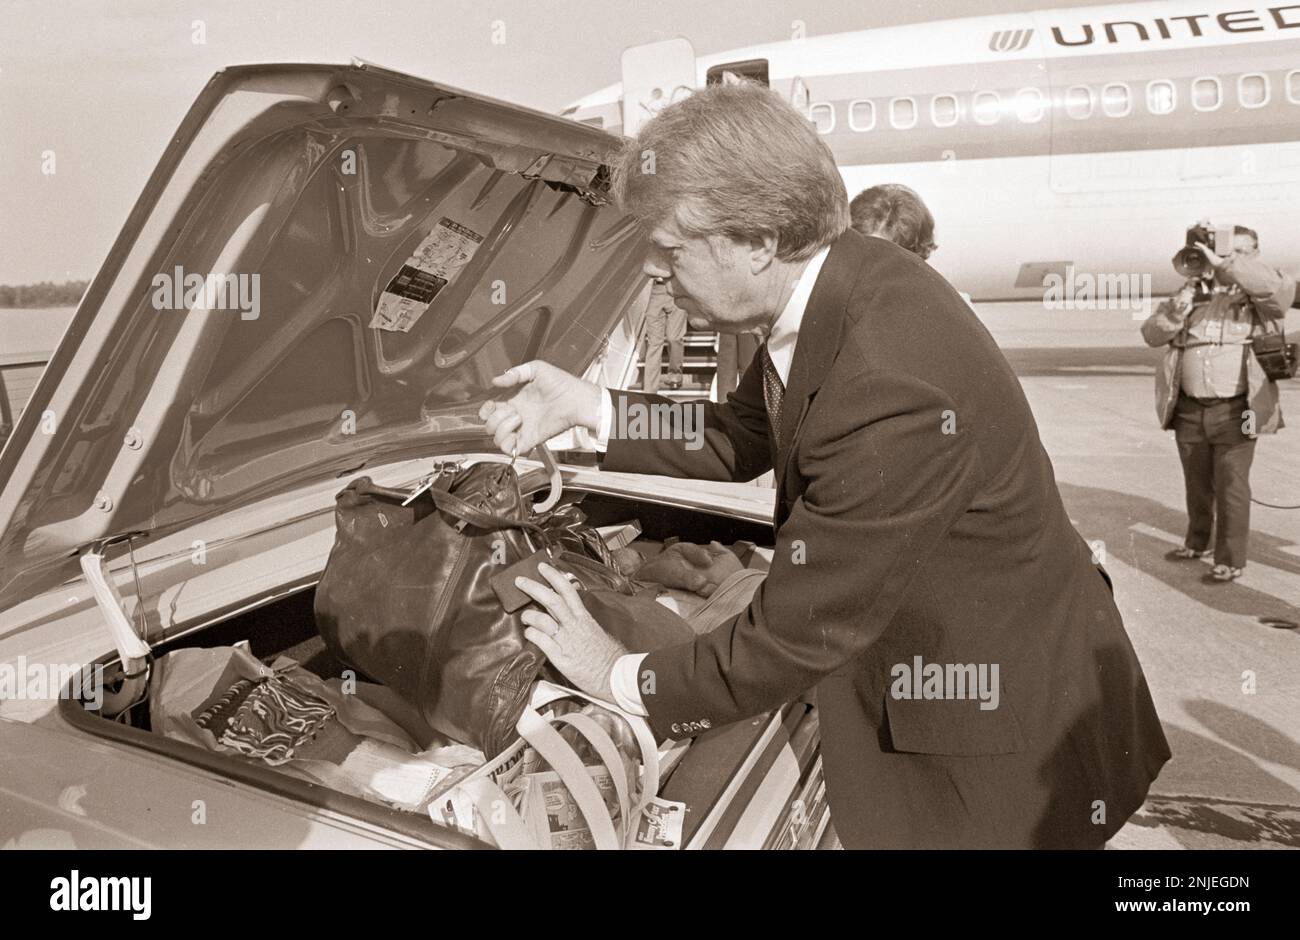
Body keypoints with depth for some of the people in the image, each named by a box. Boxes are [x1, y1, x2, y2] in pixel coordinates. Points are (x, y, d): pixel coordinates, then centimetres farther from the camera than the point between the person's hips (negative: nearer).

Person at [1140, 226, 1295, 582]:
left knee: (1231, 486, -1)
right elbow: (1152, 334, 6)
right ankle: (1197, 542, 36)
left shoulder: (1258, 296, -3)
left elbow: (1281, 288, -27)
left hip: (1236, 411, -4)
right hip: (1189, 410, 4)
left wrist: (1222, 264, -25)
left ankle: (1232, 558, 9)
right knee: (1197, 483, 18)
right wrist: (1177, 309, -14)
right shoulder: (1192, 292, 10)